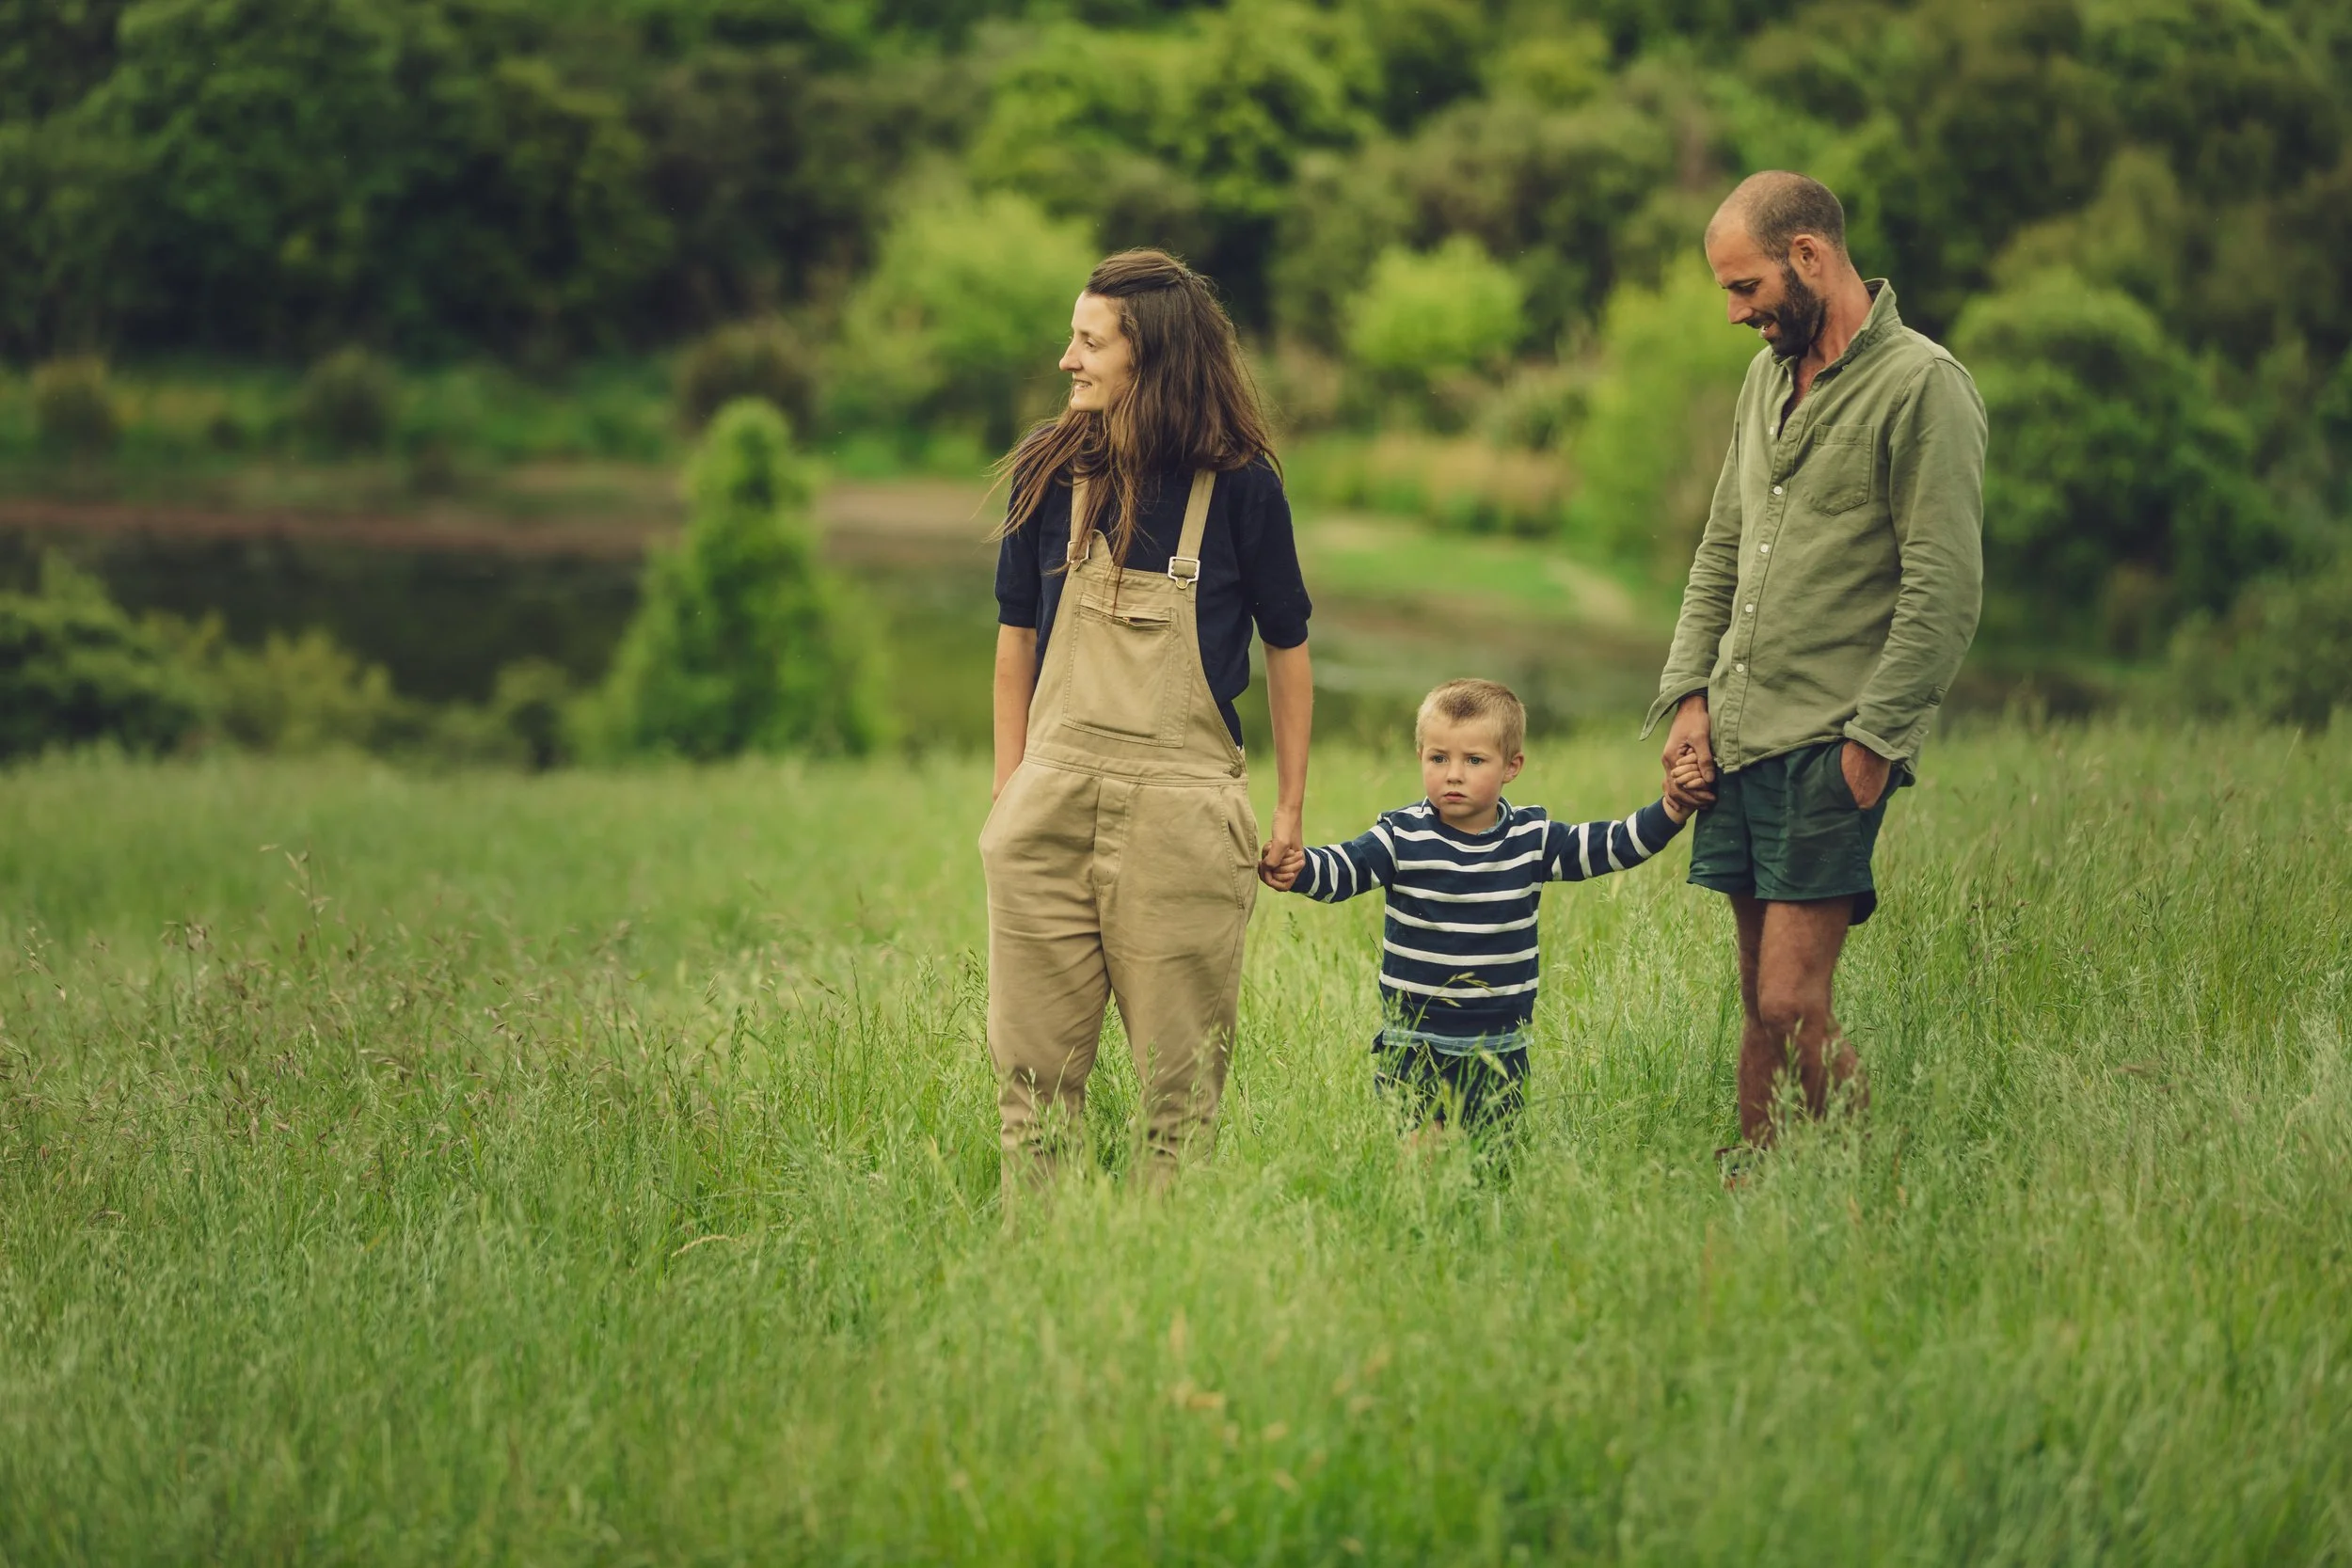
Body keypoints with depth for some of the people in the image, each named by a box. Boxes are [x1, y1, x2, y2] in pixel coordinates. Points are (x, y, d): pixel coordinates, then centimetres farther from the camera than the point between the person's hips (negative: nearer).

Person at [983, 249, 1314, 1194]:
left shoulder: (1240, 485, -3)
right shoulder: (1050, 471, 4)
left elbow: (1286, 648, 7)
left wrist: (1290, 807, 7)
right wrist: (1010, 786, 10)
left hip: (1183, 809, -2)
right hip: (1055, 798, 2)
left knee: (1182, 1077, 3)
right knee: (1034, 1063, 4)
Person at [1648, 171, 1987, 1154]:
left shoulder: (1921, 387, -10)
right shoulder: (1770, 374, 16)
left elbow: (1943, 591, -14)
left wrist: (1873, 735, -16)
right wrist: (1691, 695, 8)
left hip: (1831, 749, -7)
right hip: (1738, 739, 7)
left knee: (1792, 1006, -10)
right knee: (1758, 1005, 9)